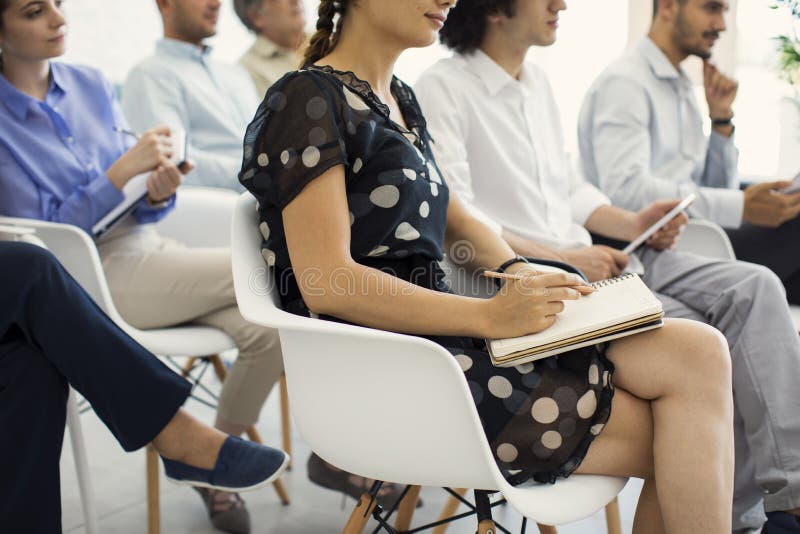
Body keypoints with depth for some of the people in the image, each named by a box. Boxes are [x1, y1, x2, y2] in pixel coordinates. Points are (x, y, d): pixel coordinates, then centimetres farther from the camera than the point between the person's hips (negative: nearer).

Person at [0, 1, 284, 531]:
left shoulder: (92, 85, 9)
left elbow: (137, 206, 12)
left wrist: (159, 192, -12)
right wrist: (124, 169, -18)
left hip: (144, 241, 6)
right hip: (86, 278, -5)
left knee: (268, 326, -19)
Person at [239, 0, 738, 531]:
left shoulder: (400, 99, 18)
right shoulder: (309, 99, -10)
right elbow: (327, 283, -18)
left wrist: (517, 271, 2)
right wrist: (490, 316, -21)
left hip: (438, 331, 8)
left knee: (698, 352, -11)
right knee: (678, 437, -13)